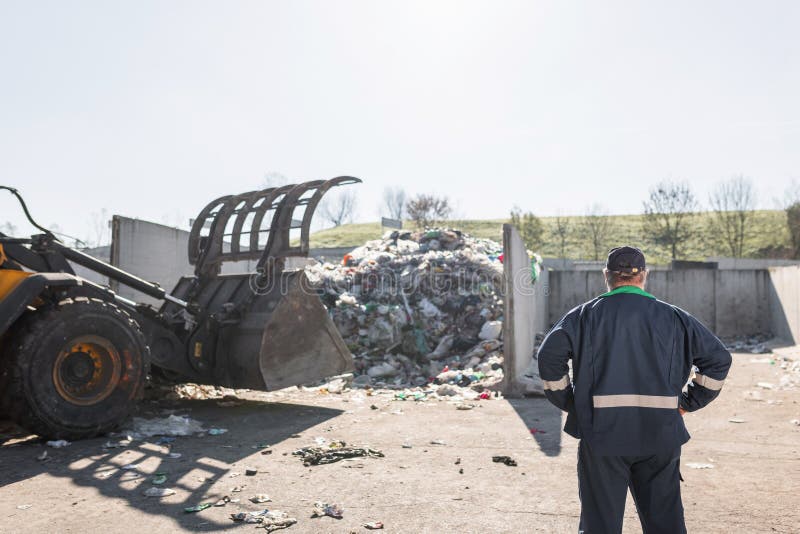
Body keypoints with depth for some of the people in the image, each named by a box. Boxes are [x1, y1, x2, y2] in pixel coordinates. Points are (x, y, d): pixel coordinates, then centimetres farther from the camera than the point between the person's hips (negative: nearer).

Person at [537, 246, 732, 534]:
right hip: (661, 435, 2)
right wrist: (688, 402, 13)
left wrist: (568, 402, 0)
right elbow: (719, 358, 10)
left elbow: (550, 354, -10)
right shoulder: (672, 316, 8)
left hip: (602, 432, -2)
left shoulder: (587, 314, 1)